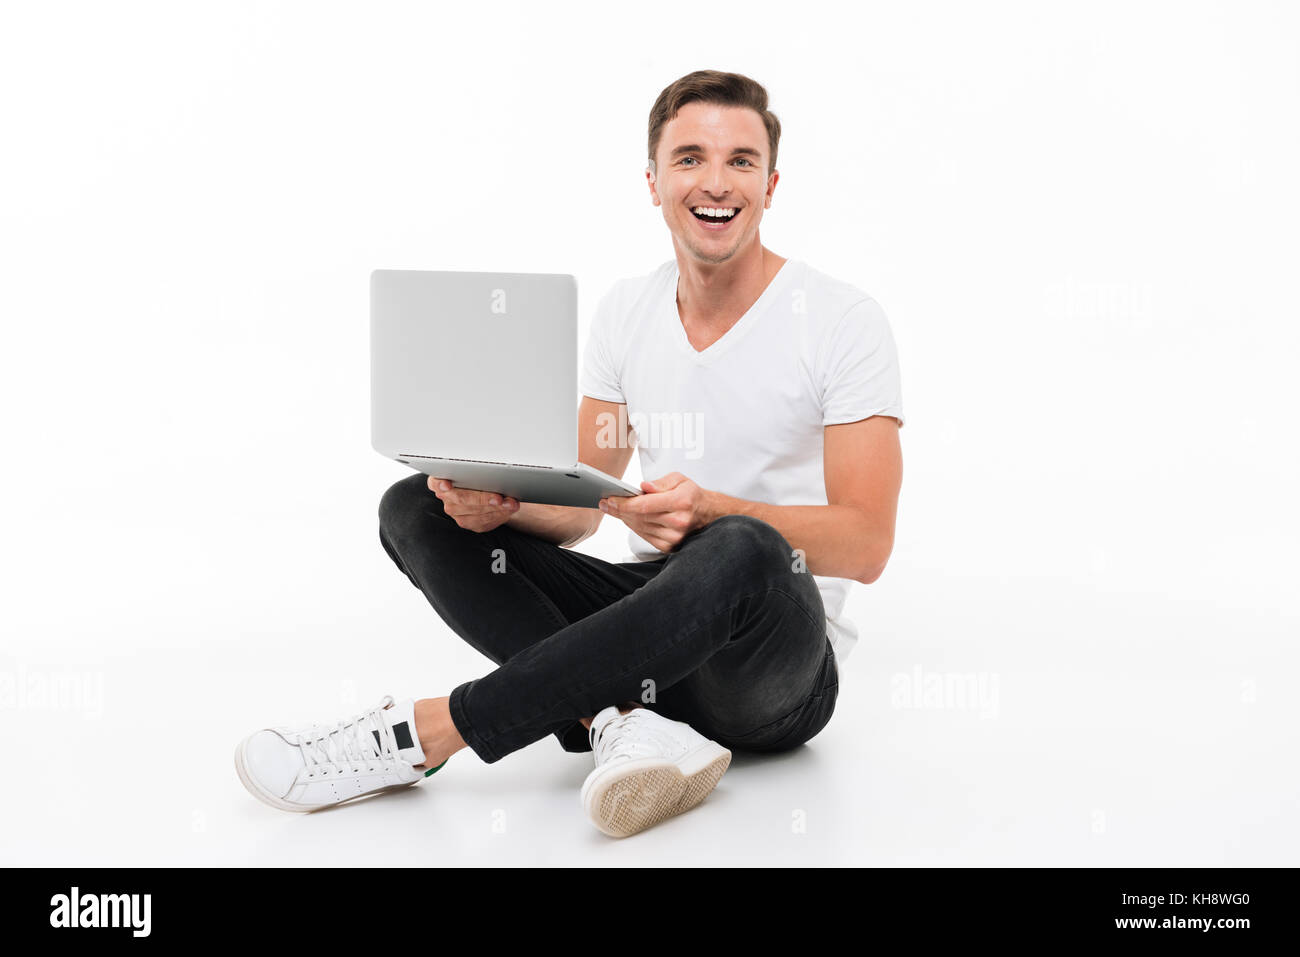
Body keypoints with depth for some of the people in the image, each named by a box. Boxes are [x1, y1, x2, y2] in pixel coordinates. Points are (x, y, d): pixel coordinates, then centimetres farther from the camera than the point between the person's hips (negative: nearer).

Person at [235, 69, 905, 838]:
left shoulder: (844, 321, -8)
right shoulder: (625, 313, 7)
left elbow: (866, 544, -16)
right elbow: (580, 508, 6)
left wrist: (710, 510, -32)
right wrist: (501, 499, -17)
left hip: (784, 664, -5)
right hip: (656, 613, 5)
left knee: (743, 551, -40)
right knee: (416, 510, -8)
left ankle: (422, 734, -30)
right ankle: (623, 724, -31)